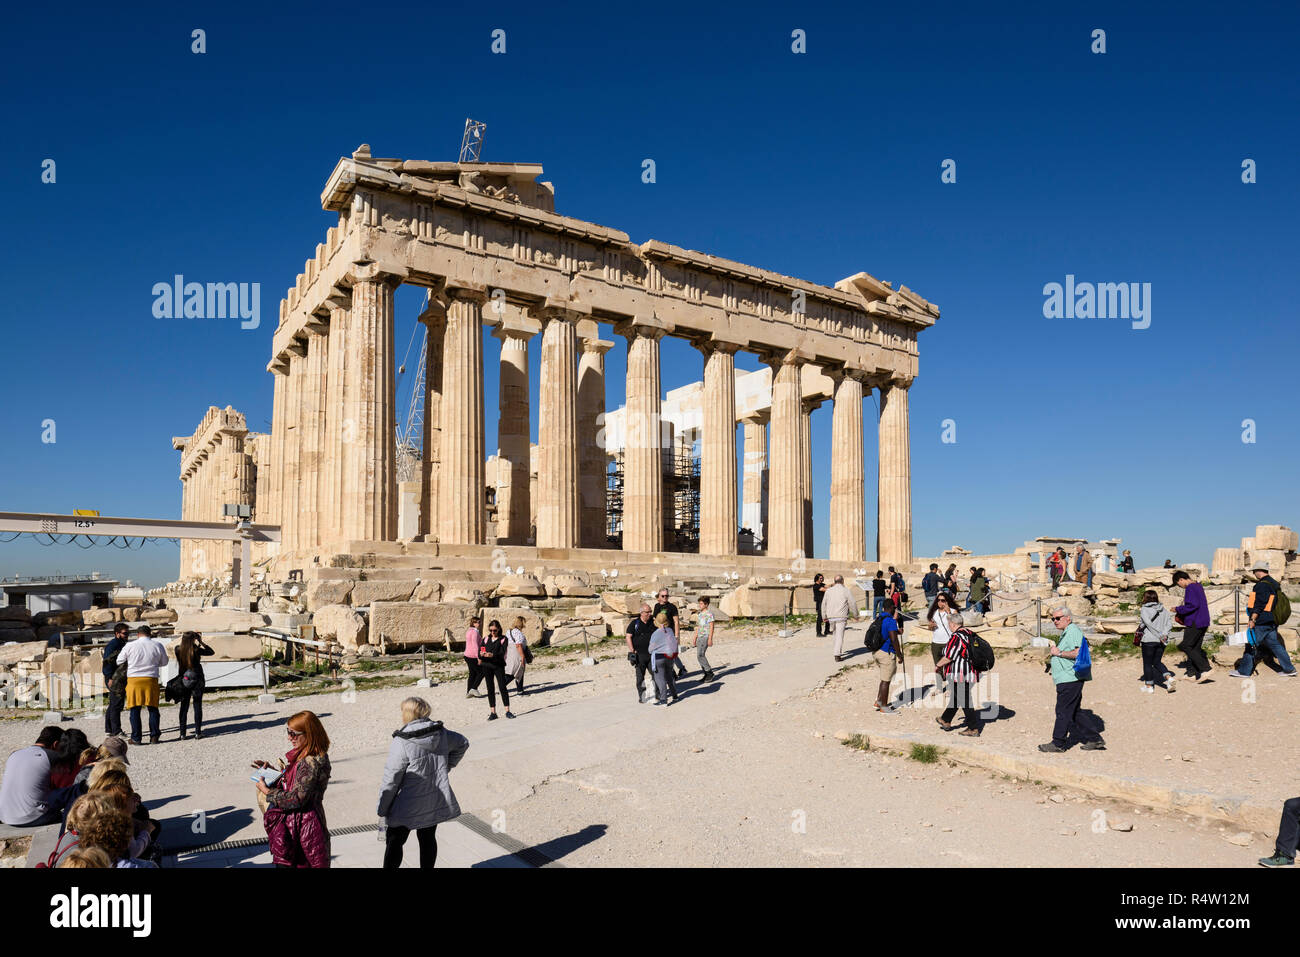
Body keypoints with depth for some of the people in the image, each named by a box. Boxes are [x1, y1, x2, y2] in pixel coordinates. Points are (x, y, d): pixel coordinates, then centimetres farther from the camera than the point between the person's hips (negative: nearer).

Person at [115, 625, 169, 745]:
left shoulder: (130, 646, -3)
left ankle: (136, 738, 8)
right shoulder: (158, 645, 0)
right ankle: (154, 737, 10)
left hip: (133, 680, -1)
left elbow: (119, 661, 8)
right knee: (153, 709, 9)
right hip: (151, 680, 1)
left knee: (135, 710, 6)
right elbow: (164, 662, 12)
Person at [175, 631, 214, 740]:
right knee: (197, 706, 6)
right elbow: (211, 652, -1)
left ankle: (182, 733, 10)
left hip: (184, 681, 3)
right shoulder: (196, 650, -15)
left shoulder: (178, 650, -7)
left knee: (184, 706, 11)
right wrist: (201, 642, 0)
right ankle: (197, 732, 8)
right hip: (197, 680, -3)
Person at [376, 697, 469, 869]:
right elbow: (463, 743, 17)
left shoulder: (401, 743, -20)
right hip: (436, 801, 5)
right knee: (428, 839, 18)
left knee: (394, 842, 9)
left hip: (408, 806, -5)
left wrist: (382, 809, -7)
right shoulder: (441, 734, -2)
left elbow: (391, 779, -16)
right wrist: (446, 766, 18)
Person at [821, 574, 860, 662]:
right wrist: (855, 615, 11)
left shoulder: (828, 591, 9)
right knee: (839, 635, -5)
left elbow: (823, 604, 13)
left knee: (836, 634, 20)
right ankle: (837, 655, -11)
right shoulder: (846, 590, -3)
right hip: (841, 616, -4)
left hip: (831, 616, 4)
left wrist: (824, 616, 22)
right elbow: (852, 604, -2)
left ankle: (838, 651, 23)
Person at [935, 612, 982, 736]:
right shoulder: (969, 633, 8)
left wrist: (938, 665, -3)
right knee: (955, 697, 21)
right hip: (970, 673, 9)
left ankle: (973, 729, 4)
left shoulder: (956, 637, -20)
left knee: (965, 702, -1)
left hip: (959, 675, -9)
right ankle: (946, 721, 34)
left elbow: (948, 657, -19)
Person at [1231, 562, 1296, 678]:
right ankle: (1289, 669, 16)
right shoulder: (1273, 583, 16)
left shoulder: (1262, 585, -16)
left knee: (1251, 645, -3)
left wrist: (1252, 619, -22)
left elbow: (1259, 604, -22)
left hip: (1261, 622, -10)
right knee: (1275, 645, 14)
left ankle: (1244, 671, 1)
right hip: (1271, 622, 10)